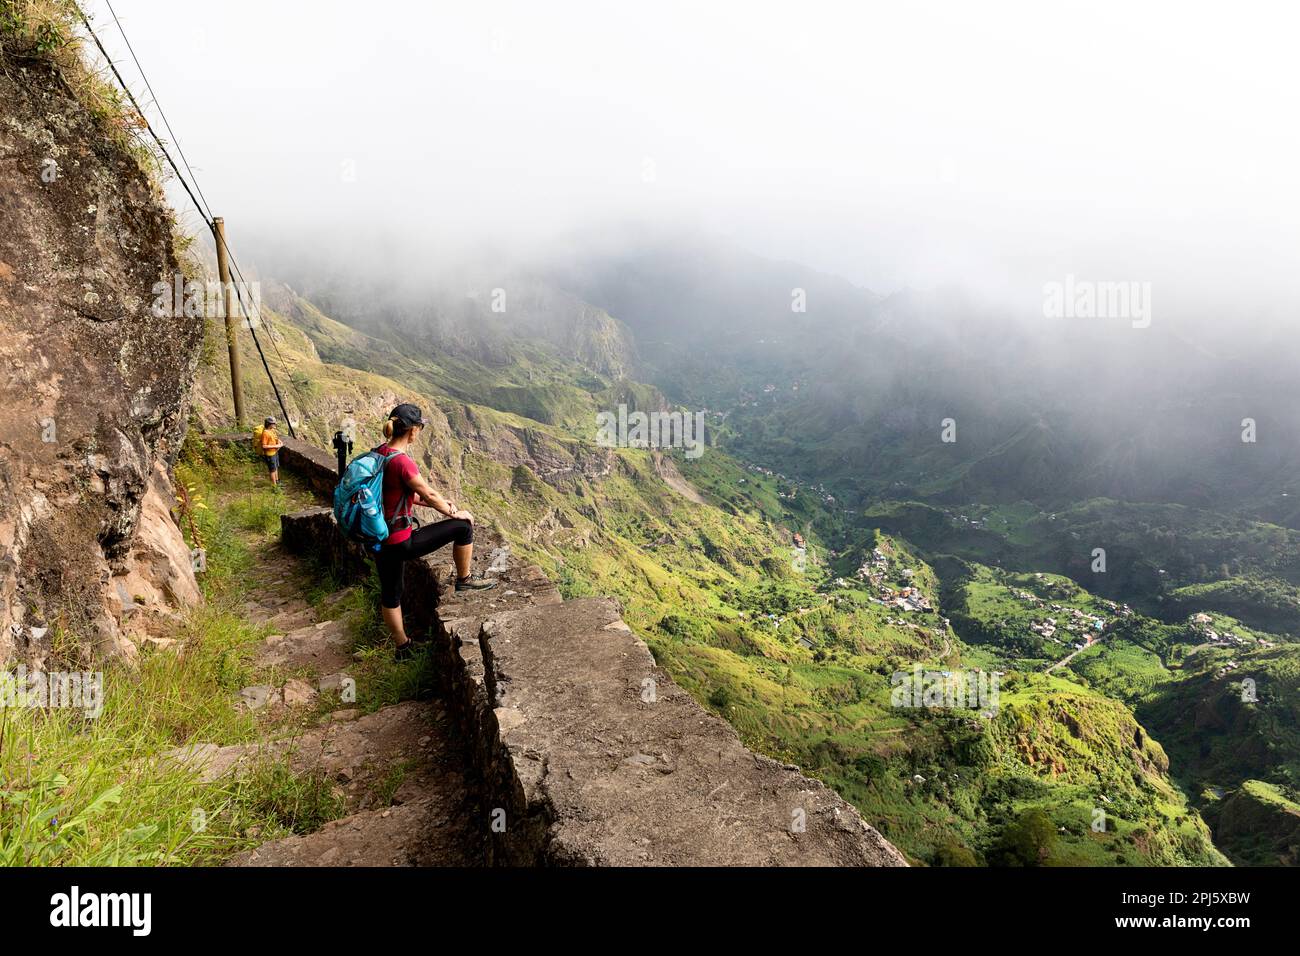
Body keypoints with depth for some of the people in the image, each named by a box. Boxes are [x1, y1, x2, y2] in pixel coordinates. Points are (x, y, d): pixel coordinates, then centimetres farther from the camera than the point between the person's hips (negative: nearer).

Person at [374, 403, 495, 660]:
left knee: (390, 595, 23)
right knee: (464, 525, 2)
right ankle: (464, 580, 21)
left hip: (378, 539, 9)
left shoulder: (380, 452, 3)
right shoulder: (402, 462, -24)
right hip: (400, 542, -9)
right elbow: (429, 495, -14)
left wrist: (437, 503, 16)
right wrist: (453, 513, 4)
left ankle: (402, 647, 40)